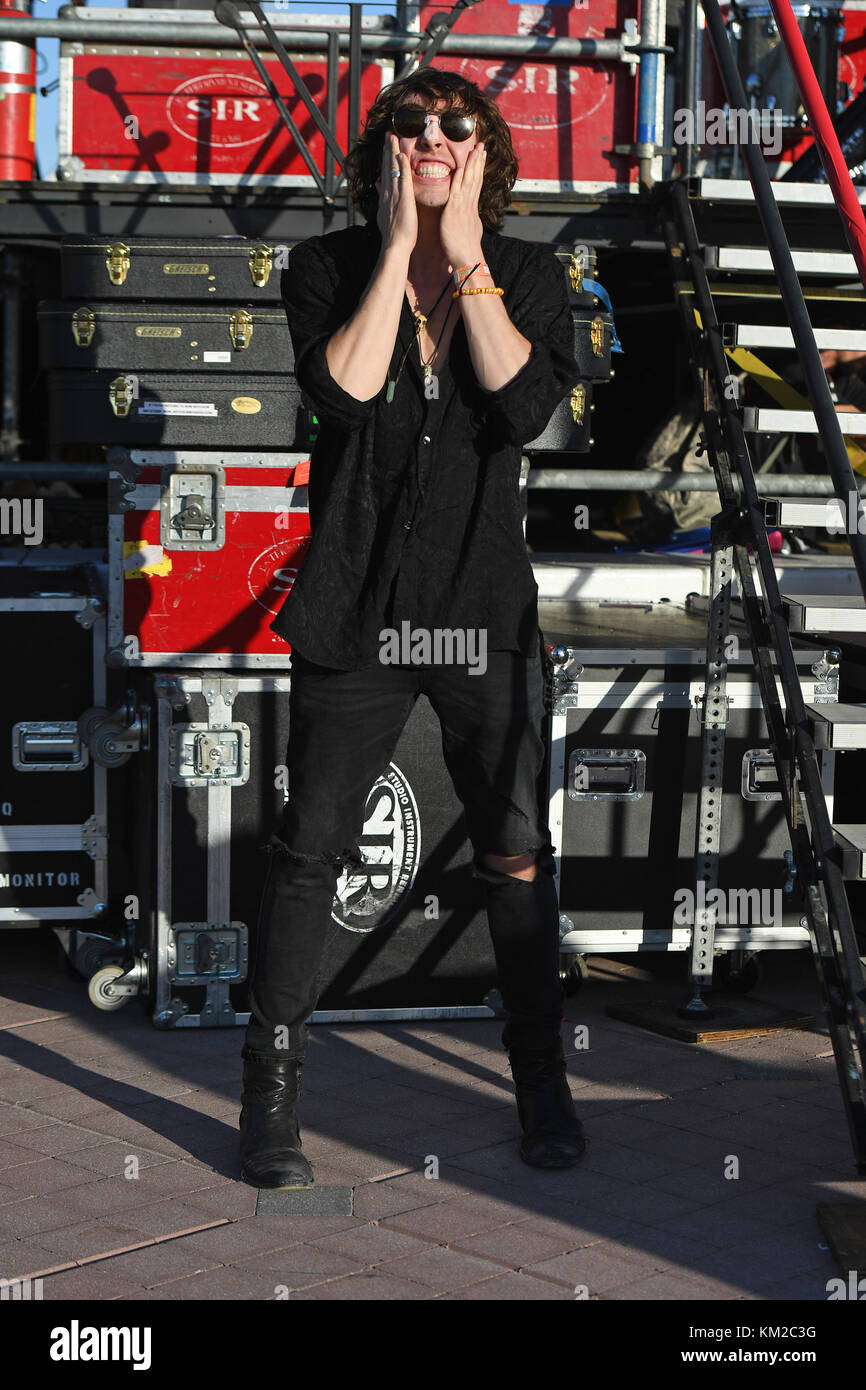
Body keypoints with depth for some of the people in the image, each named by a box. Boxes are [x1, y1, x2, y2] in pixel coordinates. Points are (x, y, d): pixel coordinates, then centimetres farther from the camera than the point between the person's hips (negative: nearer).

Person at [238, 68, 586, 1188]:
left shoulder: (528, 275, 4)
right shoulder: (328, 267, 1)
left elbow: (524, 406, -14)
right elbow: (344, 392, -18)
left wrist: (464, 256, -11)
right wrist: (400, 247, -13)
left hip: (485, 611, 1)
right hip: (355, 611, -1)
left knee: (514, 854, 5)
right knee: (311, 849, 0)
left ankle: (542, 1084, 22)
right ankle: (271, 1096, 13)